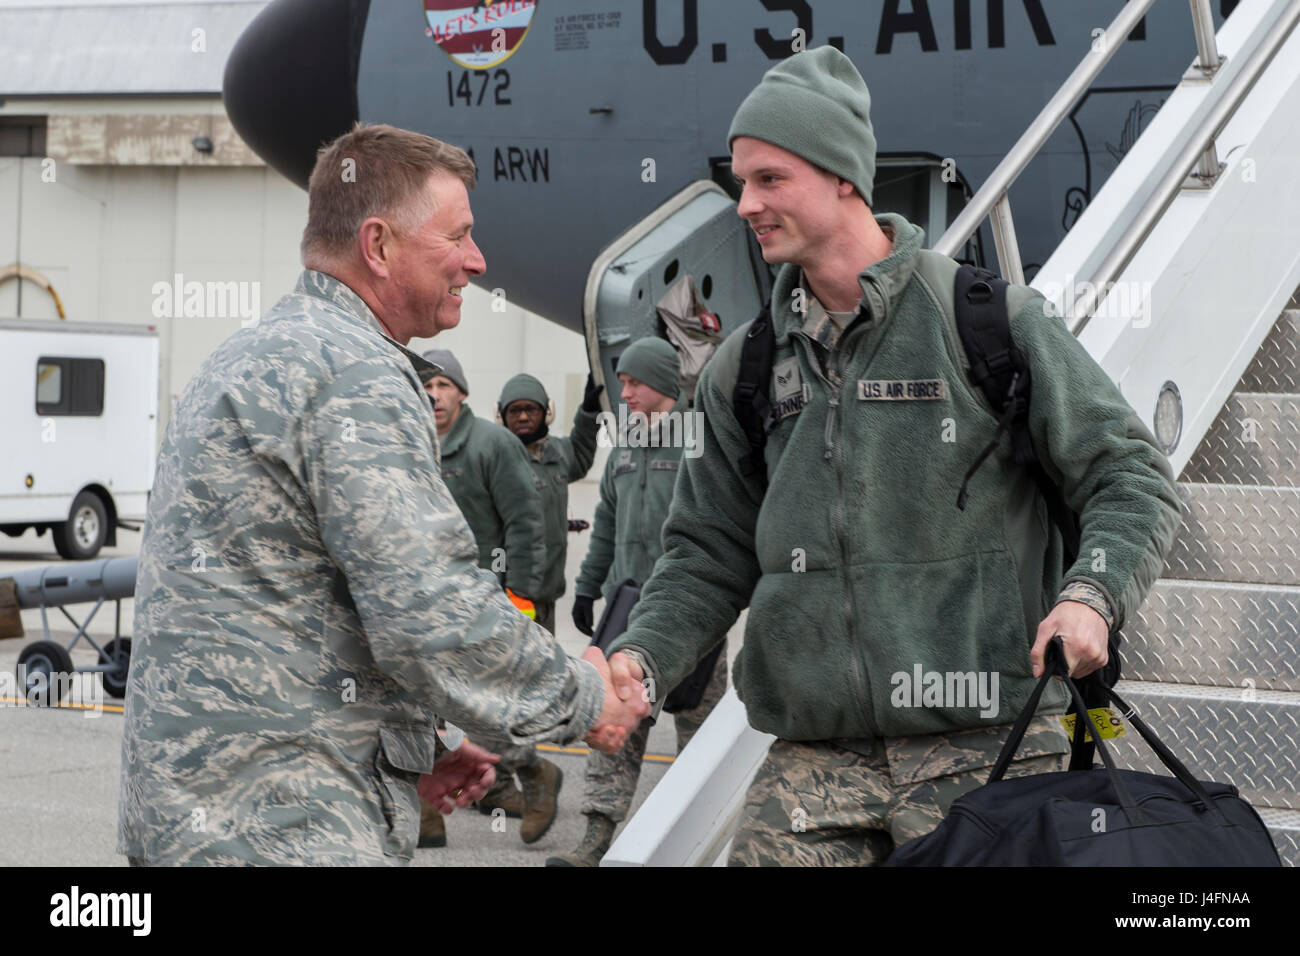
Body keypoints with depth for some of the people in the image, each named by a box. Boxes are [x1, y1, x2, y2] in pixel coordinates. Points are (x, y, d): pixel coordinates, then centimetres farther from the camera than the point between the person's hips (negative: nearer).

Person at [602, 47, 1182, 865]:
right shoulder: (746, 365, 12)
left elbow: (1132, 477, 0)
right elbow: (711, 553, 16)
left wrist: (1090, 595, -18)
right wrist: (643, 656, -2)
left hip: (983, 747, -3)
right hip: (812, 759, 4)